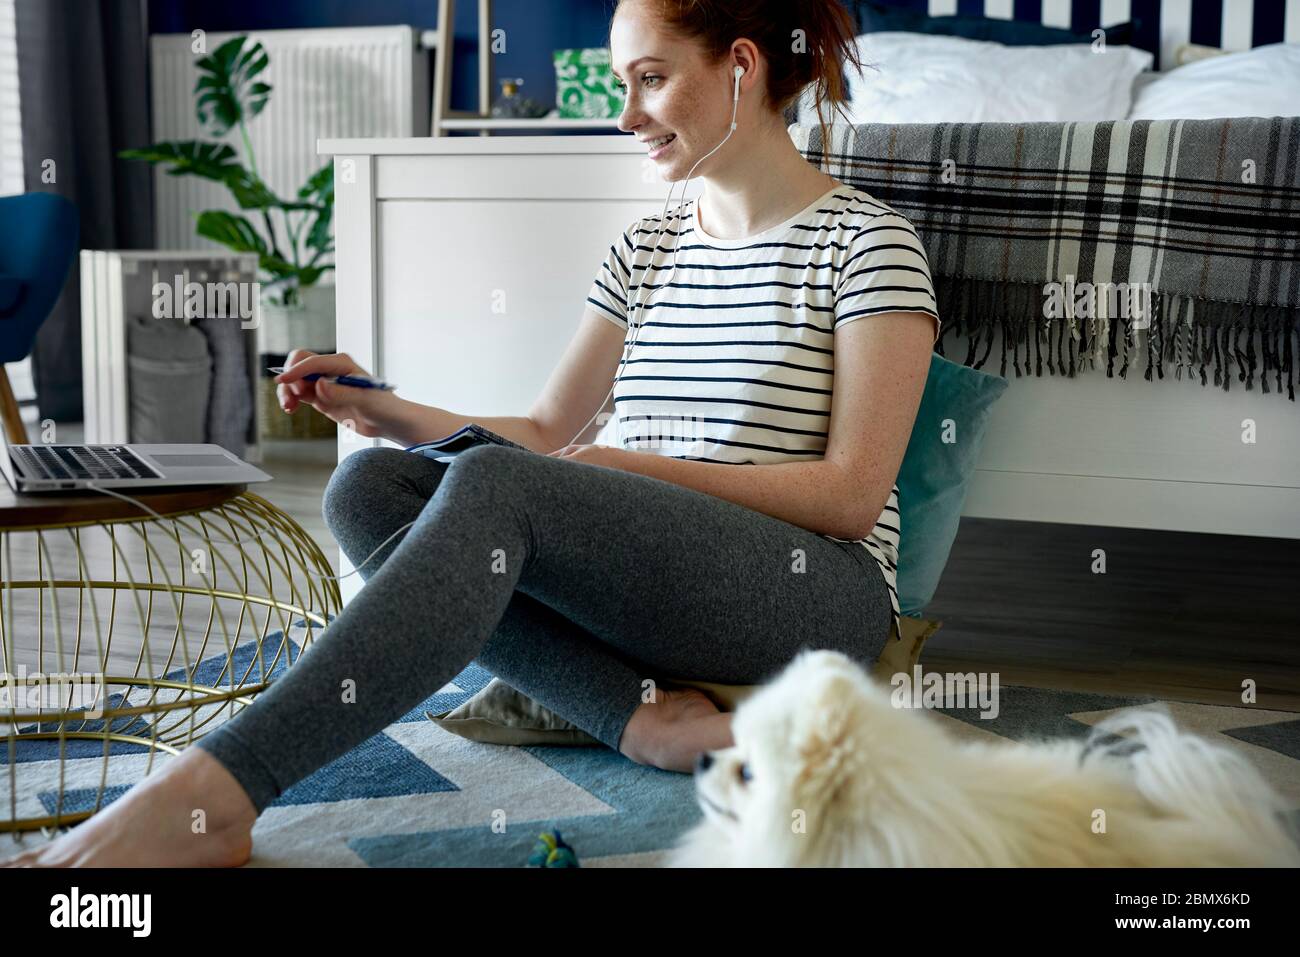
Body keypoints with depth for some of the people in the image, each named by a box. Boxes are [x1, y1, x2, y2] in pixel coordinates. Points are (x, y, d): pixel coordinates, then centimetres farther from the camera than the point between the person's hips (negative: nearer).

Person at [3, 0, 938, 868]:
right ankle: (648, 716, -29)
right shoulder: (645, 249, 18)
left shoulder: (868, 240, -1)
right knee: (368, 484, -17)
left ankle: (212, 793, -37)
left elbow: (852, 496, -8)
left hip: (822, 589, -6)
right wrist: (386, 411, 4)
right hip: (650, 583, 6)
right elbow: (545, 434, 18)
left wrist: (645, 468, -14)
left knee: (495, 485, -32)